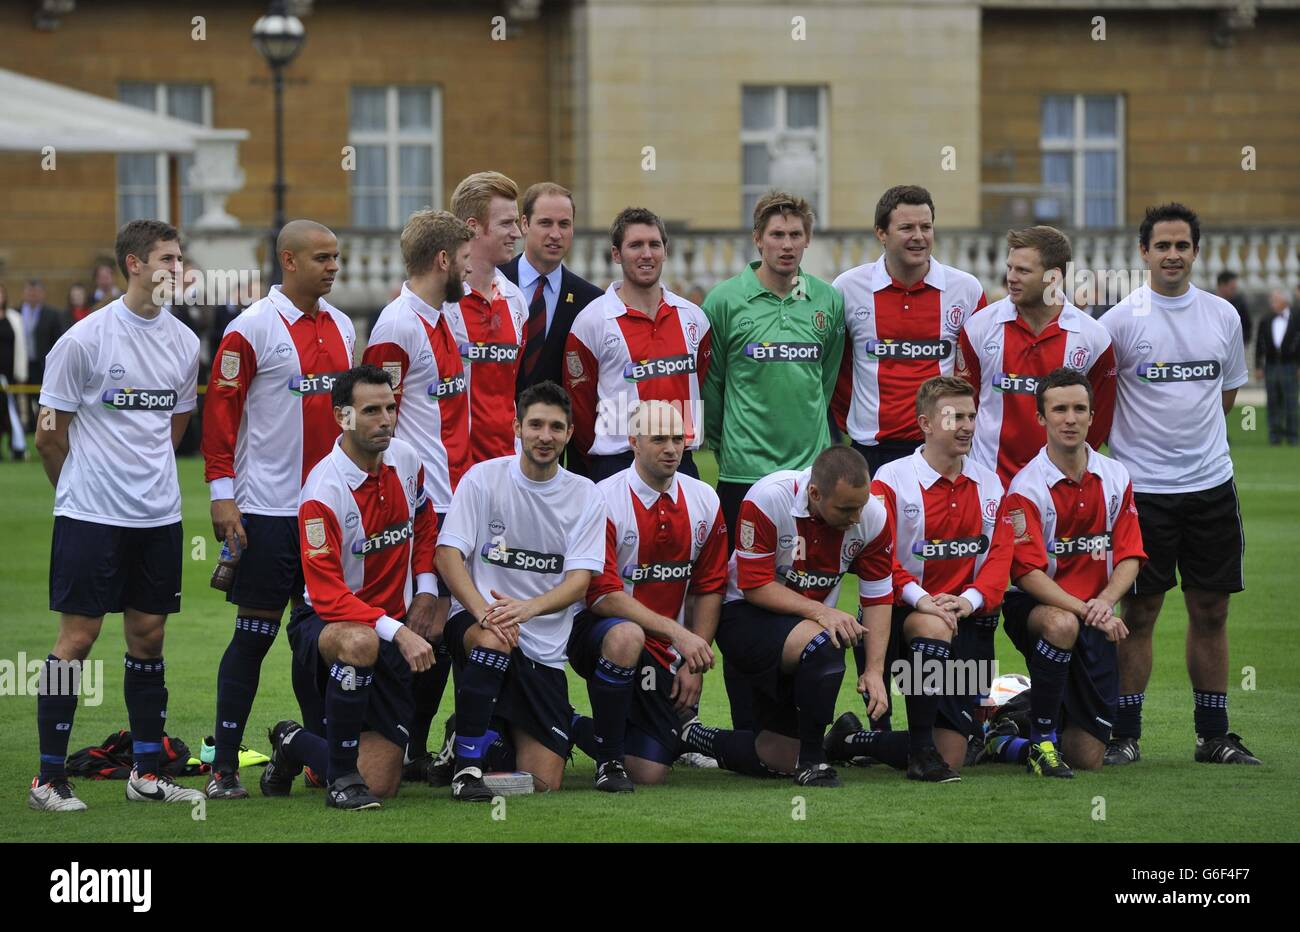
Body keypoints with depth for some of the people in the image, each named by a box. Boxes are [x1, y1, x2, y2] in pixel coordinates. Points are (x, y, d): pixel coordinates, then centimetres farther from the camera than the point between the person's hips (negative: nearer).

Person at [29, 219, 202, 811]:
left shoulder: (183, 342, 7)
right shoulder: (85, 339, -10)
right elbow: (50, 431, -1)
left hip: (158, 516, 5)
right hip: (91, 516, -5)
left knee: (148, 633, 8)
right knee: (78, 636, -4)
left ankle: (146, 774, 16)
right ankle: (49, 779, 1)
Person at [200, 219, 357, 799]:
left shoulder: (341, 327, 12)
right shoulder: (252, 329, -8)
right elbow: (220, 412, -9)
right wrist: (221, 494, -14)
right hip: (267, 509, -6)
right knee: (255, 632, -4)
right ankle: (224, 767, 2)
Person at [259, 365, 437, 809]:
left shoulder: (406, 460, 0)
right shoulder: (322, 492, -21)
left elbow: (424, 525, 21)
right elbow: (327, 595, -26)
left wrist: (424, 593, 8)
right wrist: (397, 631, -35)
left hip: (392, 637, 6)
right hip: (322, 624, -5)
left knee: (381, 786, -1)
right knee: (361, 643, -45)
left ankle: (295, 743, 31)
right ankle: (342, 775, -24)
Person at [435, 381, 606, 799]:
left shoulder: (586, 496, 3)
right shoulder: (484, 478, -2)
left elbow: (579, 580, -6)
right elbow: (448, 556, -9)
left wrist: (528, 608, -27)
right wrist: (484, 612, -26)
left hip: (544, 649, 2)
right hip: (474, 621, -2)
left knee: (544, 783, -5)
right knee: (494, 640, -41)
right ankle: (467, 763, -28)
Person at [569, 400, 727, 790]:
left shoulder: (703, 501, 2)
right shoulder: (605, 501, -15)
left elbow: (709, 588, 8)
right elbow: (602, 595, -20)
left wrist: (694, 664, 0)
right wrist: (677, 633, -25)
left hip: (662, 654, 5)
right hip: (598, 629, -5)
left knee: (650, 772, -5)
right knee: (625, 637, -42)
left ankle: (577, 729, 28)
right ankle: (608, 758, -21)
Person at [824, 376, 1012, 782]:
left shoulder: (989, 483, 9)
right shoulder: (891, 480, -6)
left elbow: (1000, 555, 2)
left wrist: (970, 599, -17)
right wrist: (921, 599, -30)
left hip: (969, 623, 4)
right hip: (903, 615, -4)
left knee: (951, 758, -1)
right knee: (934, 628, -43)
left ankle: (853, 740, 25)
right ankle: (921, 750, -28)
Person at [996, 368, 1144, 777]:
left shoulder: (1115, 477, 4)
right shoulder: (1027, 487, -11)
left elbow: (1129, 557, 2)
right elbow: (1028, 573, -17)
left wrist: (1104, 602, -18)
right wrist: (1085, 611, -29)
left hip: (1094, 618, 4)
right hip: (1034, 606, -4)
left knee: (1087, 758, -2)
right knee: (1063, 625, -43)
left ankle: (1005, 744, 29)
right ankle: (1041, 738, -23)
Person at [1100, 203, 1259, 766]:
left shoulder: (1223, 316, 7)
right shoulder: (1122, 320, -6)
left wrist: (1193, 437, 11)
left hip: (1211, 484, 4)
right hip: (1142, 487, -4)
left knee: (1211, 612, 7)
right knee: (1138, 613, -1)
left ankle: (1213, 736, 14)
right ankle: (1125, 735, 6)